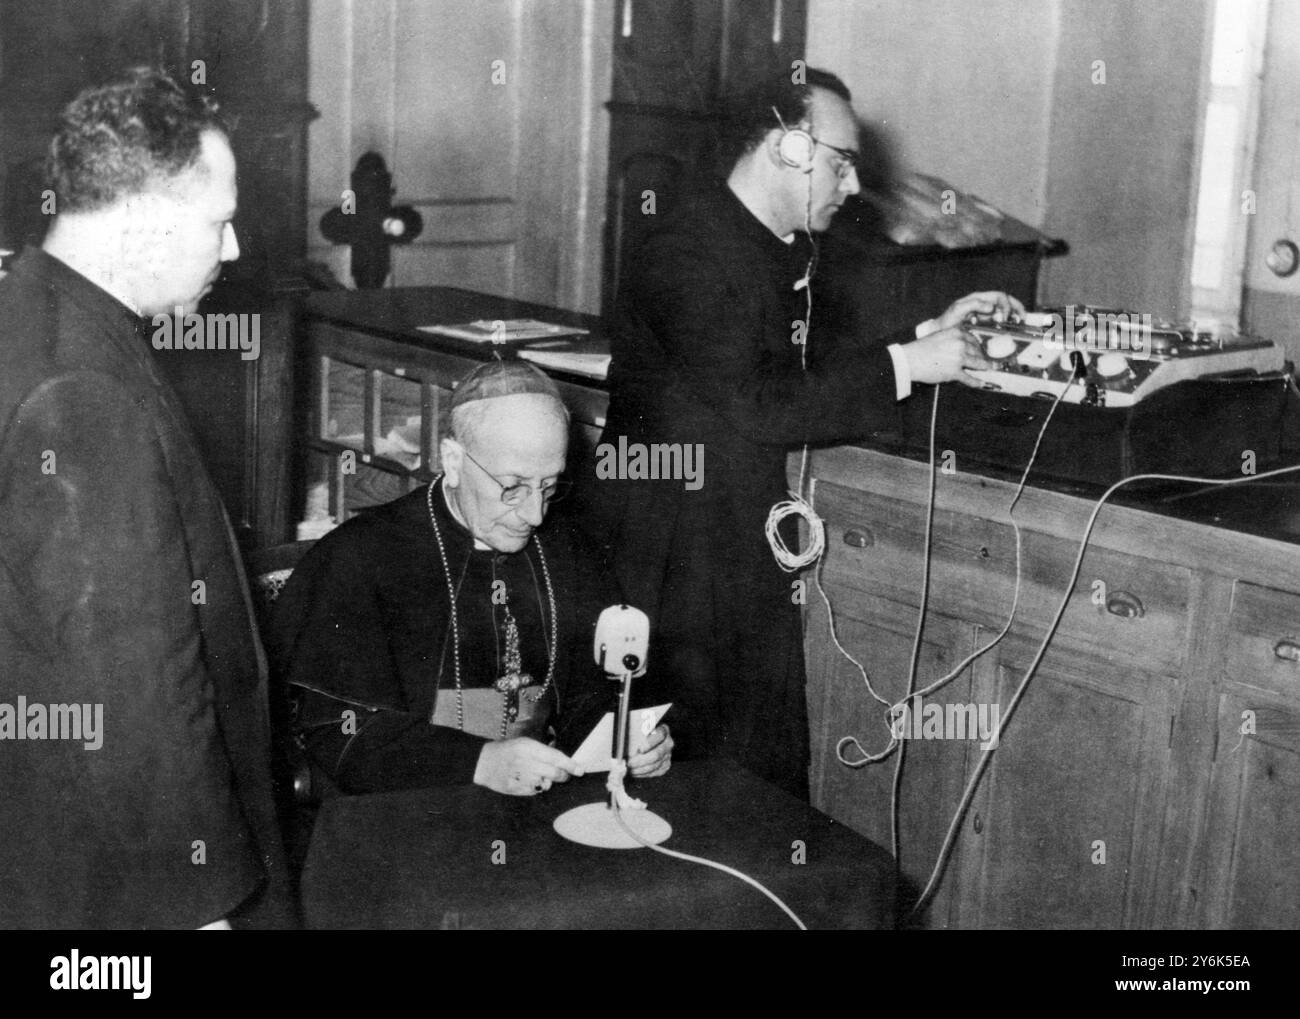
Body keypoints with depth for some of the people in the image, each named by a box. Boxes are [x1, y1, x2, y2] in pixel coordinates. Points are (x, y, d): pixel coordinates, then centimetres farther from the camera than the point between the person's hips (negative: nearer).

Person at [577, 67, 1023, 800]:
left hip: (755, 549, 9)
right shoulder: (688, 256, -21)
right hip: (676, 559, -9)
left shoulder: (782, 247, 8)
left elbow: (809, 360, 18)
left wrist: (928, 335, 8)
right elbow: (756, 408, -28)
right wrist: (903, 367, -21)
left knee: (775, 770, 16)